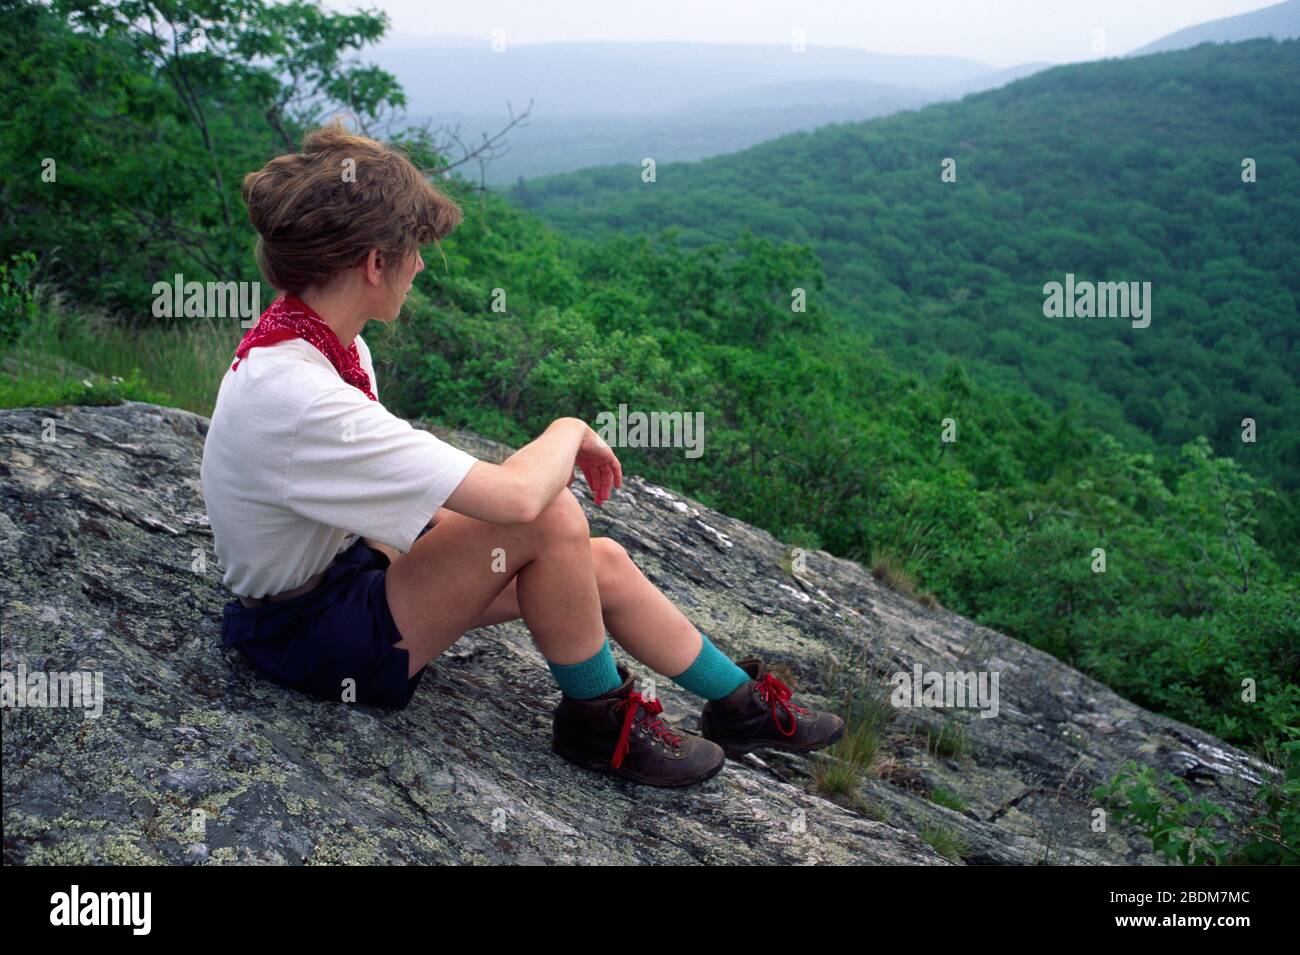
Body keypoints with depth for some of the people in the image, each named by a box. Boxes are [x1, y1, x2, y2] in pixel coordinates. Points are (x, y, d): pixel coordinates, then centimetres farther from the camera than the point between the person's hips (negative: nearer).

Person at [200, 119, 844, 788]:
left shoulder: (316, 341, -2)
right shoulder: (298, 396, -34)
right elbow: (516, 496, -37)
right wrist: (570, 431, -16)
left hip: (349, 566, 9)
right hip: (314, 641, -9)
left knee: (602, 564, 2)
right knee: (549, 514, -27)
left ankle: (743, 703, 22)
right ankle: (597, 720, -2)